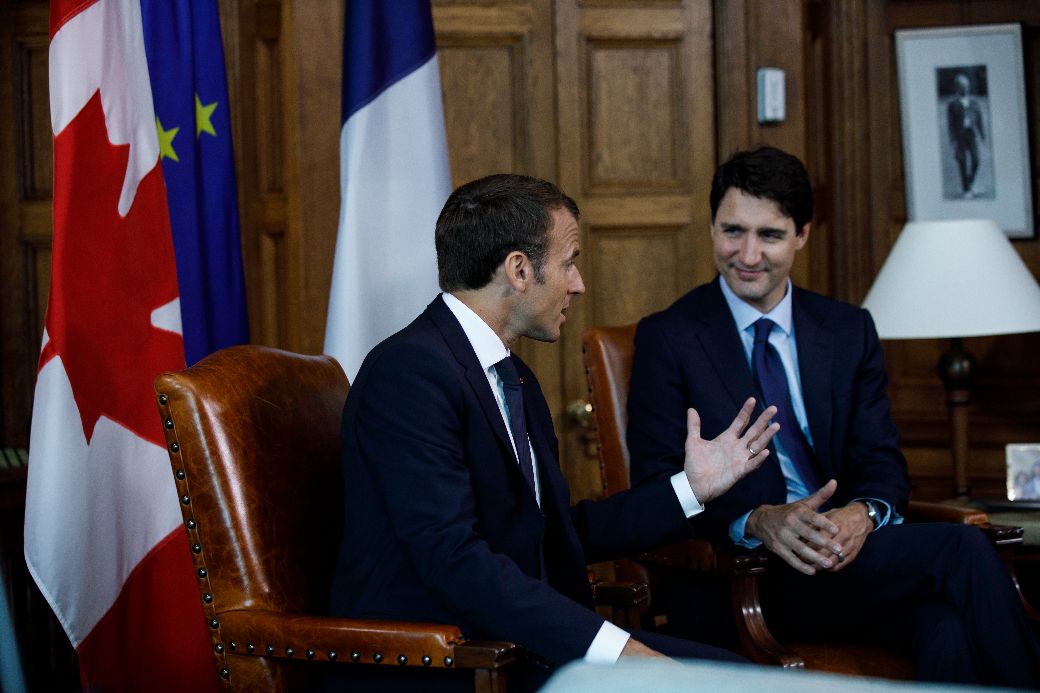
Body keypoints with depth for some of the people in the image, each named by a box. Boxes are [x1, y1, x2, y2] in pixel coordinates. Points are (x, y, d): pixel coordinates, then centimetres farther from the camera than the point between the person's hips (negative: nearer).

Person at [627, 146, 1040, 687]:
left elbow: (881, 460, 11)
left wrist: (862, 514, -15)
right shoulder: (667, 338, 3)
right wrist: (757, 521, -23)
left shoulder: (850, 330, 16)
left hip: (846, 546, 4)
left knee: (947, 619, -33)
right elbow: (656, 482, -5)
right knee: (962, 550, -27)